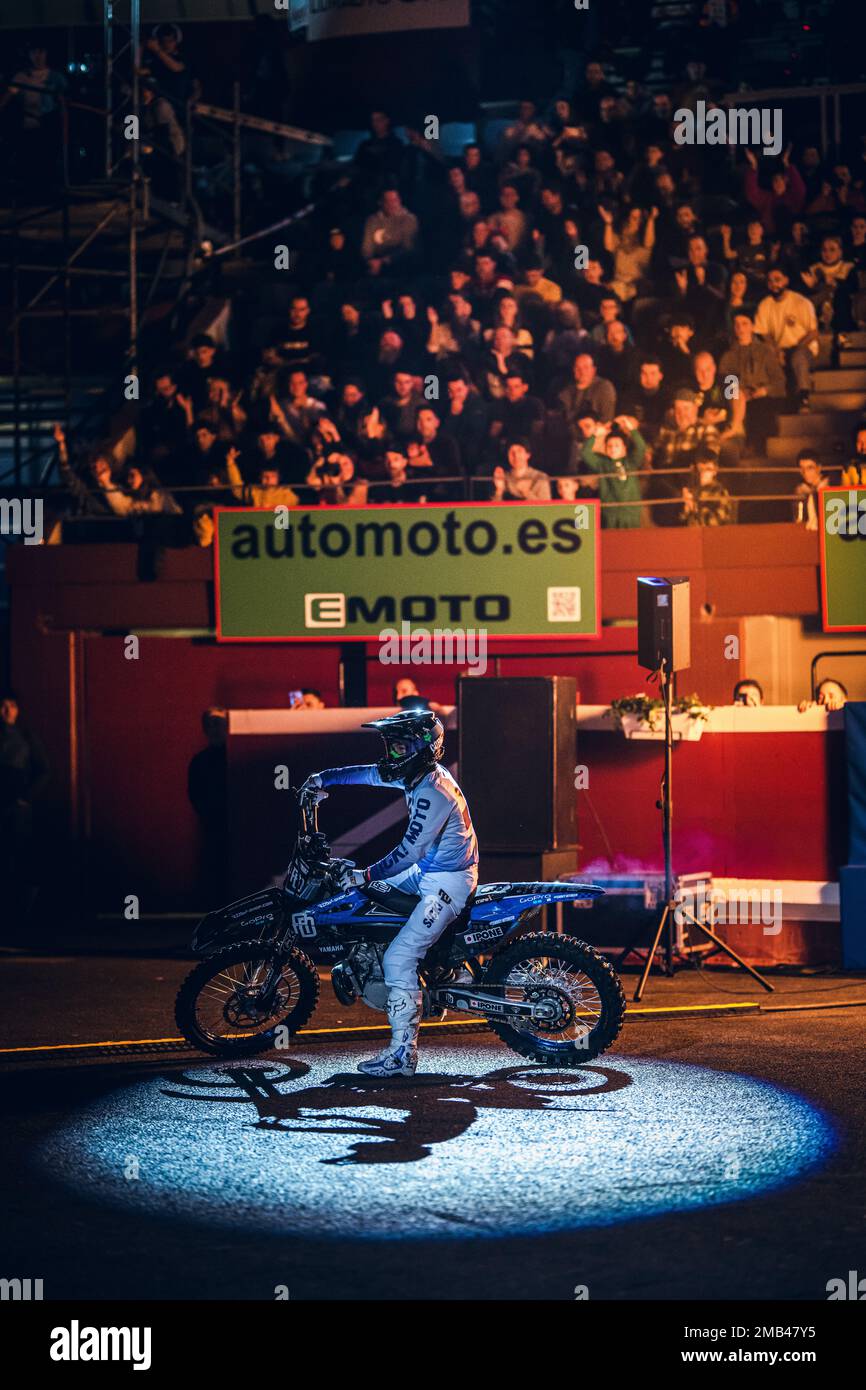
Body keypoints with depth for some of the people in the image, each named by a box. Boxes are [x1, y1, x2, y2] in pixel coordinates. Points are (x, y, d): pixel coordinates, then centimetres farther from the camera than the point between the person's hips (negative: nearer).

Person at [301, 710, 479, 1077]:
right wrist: (324, 778, 21)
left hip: (446, 882, -11)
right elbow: (372, 774, 19)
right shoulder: (420, 773, 5)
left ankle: (402, 1054, -14)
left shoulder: (432, 791, -25)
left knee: (399, 958, -16)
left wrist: (366, 875, -22)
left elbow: (410, 850, -27)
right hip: (428, 872, 11)